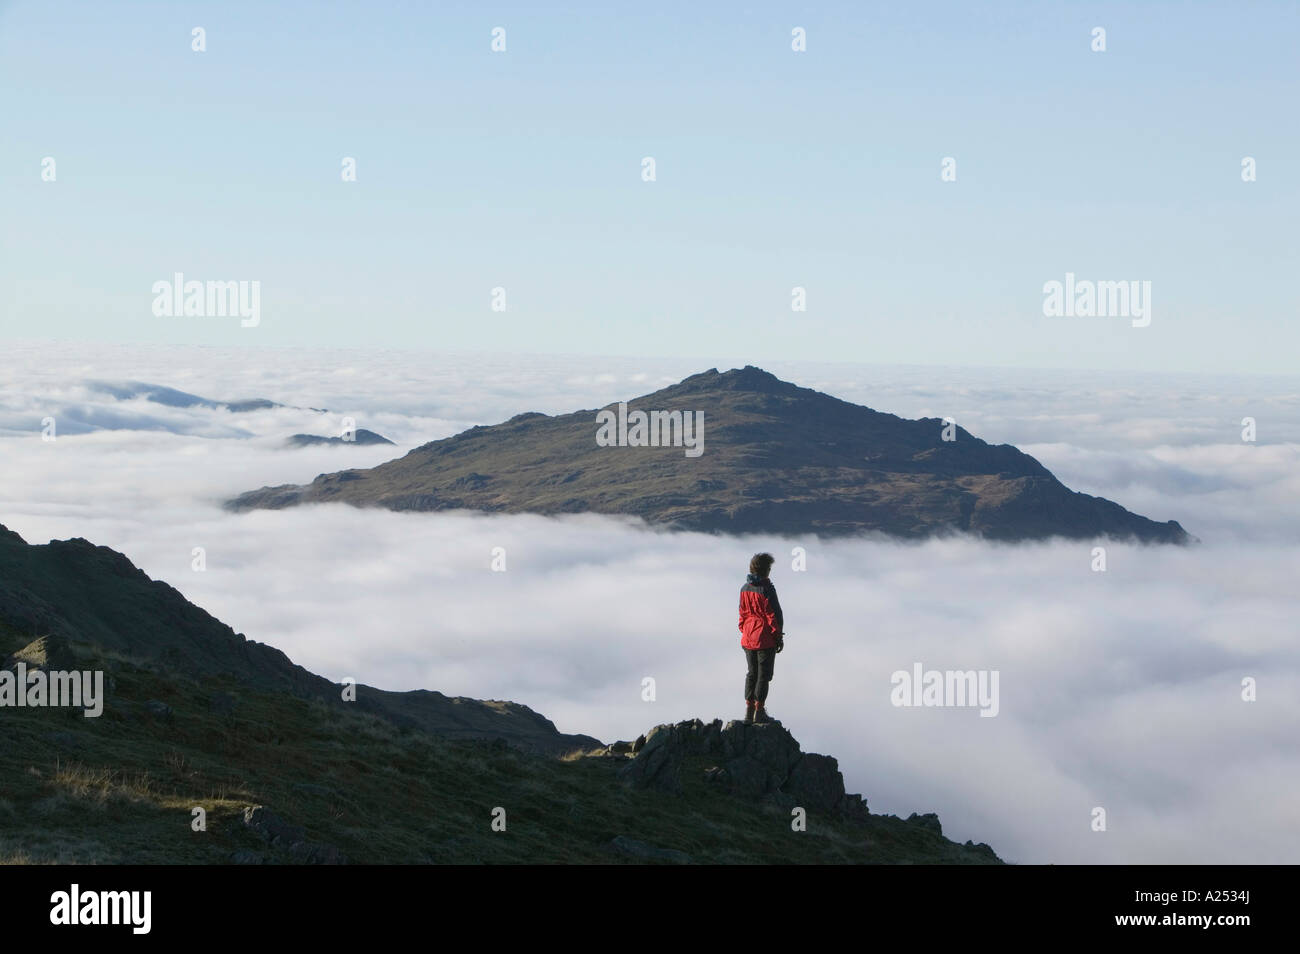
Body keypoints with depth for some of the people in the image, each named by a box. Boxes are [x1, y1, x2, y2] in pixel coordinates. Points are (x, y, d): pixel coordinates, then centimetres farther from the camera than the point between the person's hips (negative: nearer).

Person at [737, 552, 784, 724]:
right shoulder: (767, 589, -16)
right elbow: (773, 614, -14)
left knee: (752, 673, 15)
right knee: (764, 674, 1)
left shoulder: (745, 588, 5)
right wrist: (779, 637, -7)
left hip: (748, 638, 7)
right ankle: (759, 712, 2)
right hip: (765, 638, -7)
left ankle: (749, 711, 15)